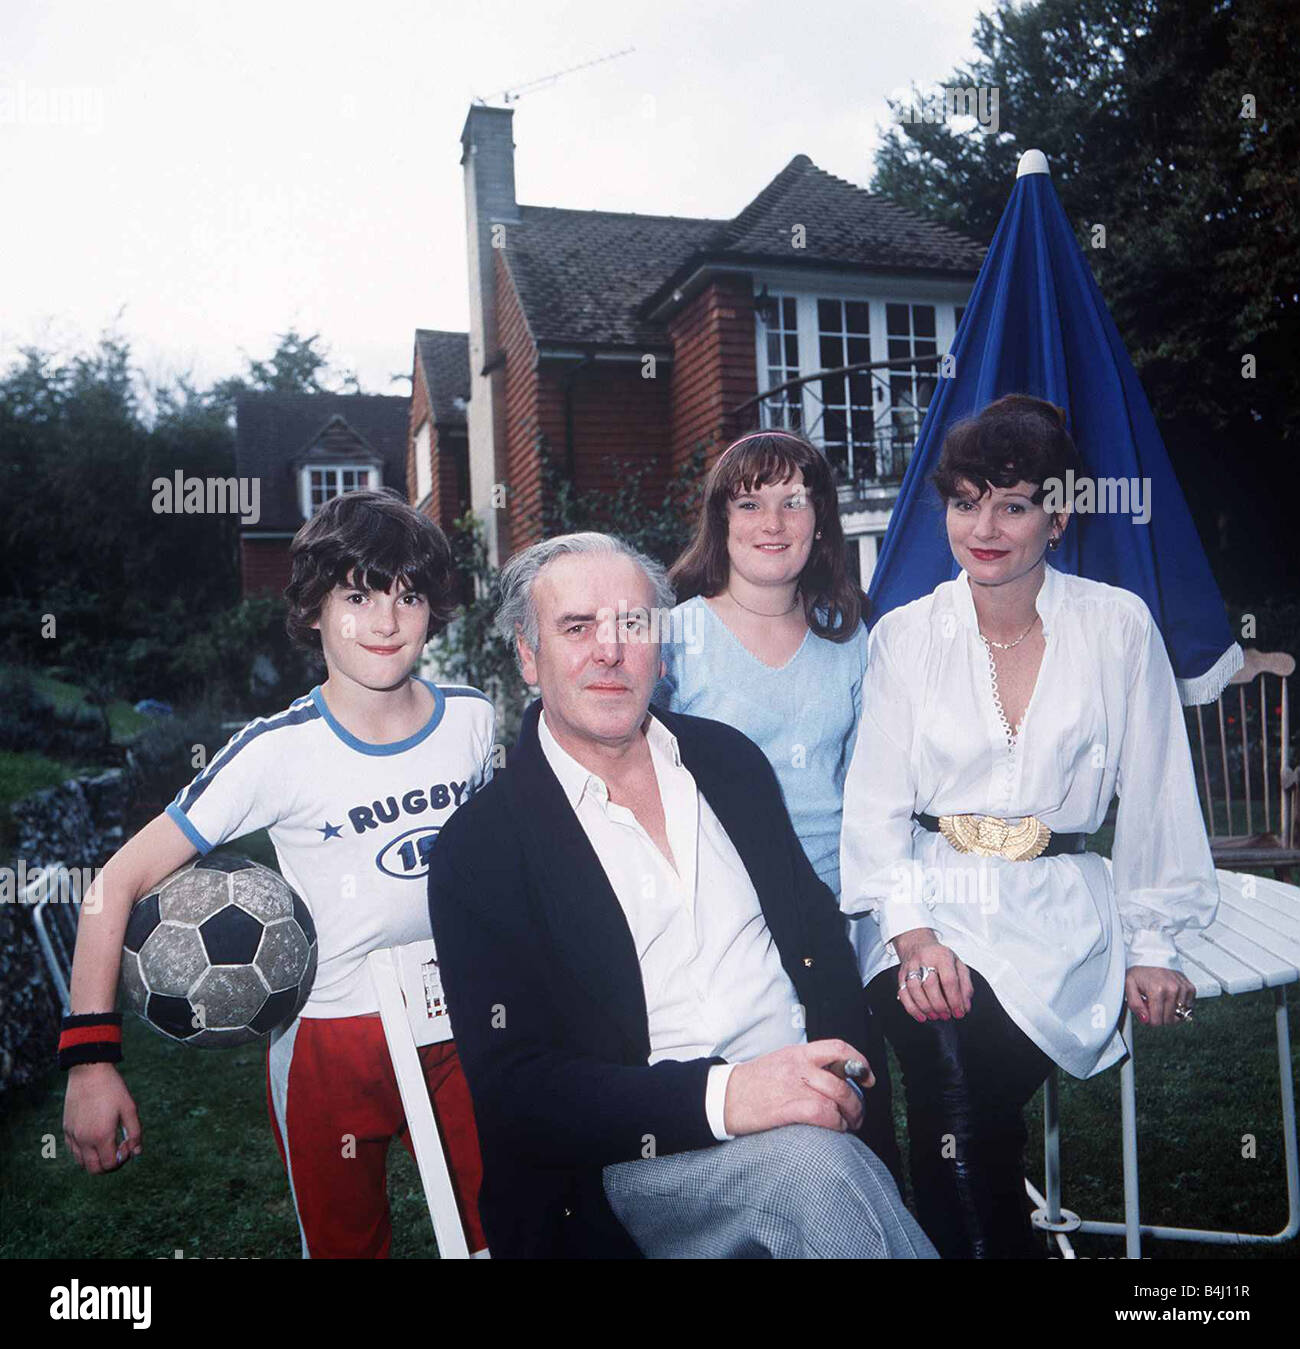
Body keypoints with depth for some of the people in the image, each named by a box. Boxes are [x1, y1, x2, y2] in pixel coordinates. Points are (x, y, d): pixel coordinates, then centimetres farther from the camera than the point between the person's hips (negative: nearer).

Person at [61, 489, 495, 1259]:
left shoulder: (472, 717, -4)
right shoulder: (281, 752, -16)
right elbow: (120, 883, -13)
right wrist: (92, 1056, -17)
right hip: (331, 1037, -2)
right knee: (347, 1244, 15)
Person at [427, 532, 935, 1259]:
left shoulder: (728, 757, 11)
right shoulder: (481, 845, -5)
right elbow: (514, 1085, -10)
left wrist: (839, 1062, -5)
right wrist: (720, 1096, -25)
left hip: (806, 1104, 5)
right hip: (639, 1159, -5)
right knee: (809, 1161, -32)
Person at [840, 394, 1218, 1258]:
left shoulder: (1118, 626, 3)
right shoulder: (904, 636, 5)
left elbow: (1155, 799, 8)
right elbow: (876, 805, 2)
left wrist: (1150, 946, 7)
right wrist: (912, 934, -12)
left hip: (1060, 912, 0)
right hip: (933, 904, 1)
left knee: (967, 1100, -25)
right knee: (946, 1060, -29)